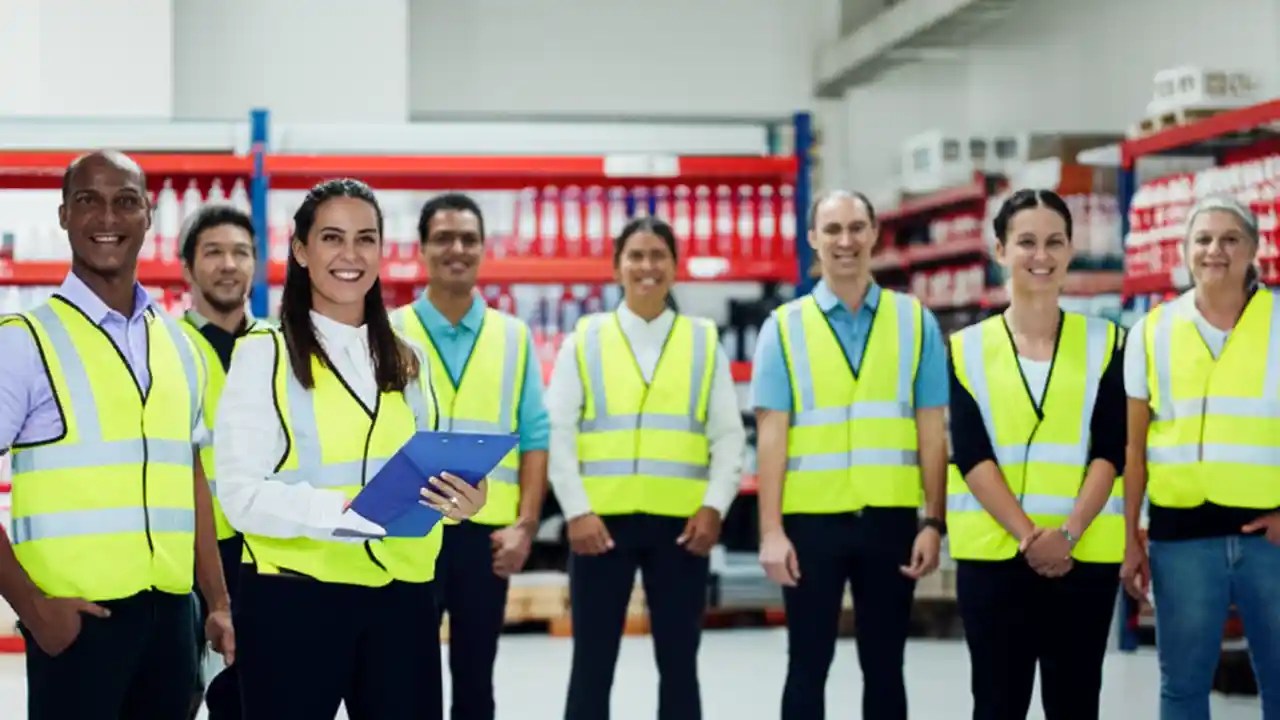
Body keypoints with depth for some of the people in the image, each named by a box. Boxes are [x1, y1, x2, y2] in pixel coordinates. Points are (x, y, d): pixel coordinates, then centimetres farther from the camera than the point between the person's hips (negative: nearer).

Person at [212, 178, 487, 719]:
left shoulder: (407, 362, 13)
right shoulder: (263, 355, -3)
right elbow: (242, 496, -11)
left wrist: (458, 499, -5)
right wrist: (345, 510, -27)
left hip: (402, 598, 5)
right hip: (293, 598, -4)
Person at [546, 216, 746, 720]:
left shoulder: (704, 341, 8)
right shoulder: (584, 339, 6)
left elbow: (729, 436, 5)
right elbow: (558, 432, 1)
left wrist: (714, 506, -8)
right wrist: (577, 511, -9)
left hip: (681, 522, 1)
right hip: (601, 521, -1)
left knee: (678, 662, 7)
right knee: (592, 662, 4)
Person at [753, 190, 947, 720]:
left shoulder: (915, 322, 5)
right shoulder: (785, 327, 3)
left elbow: (932, 432, 4)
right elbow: (771, 436, 0)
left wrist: (934, 522, -2)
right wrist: (771, 530, -7)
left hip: (889, 519, 1)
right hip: (811, 519, -1)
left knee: (883, 666, 9)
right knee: (808, 666, 7)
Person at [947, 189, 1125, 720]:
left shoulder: (1103, 342, 6)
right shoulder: (968, 349, 4)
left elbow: (1109, 452, -1)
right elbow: (971, 456, -4)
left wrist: (1068, 532, -15)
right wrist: (1028, 535, -15)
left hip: (1085, 553, 1)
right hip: (993, 552, -1)